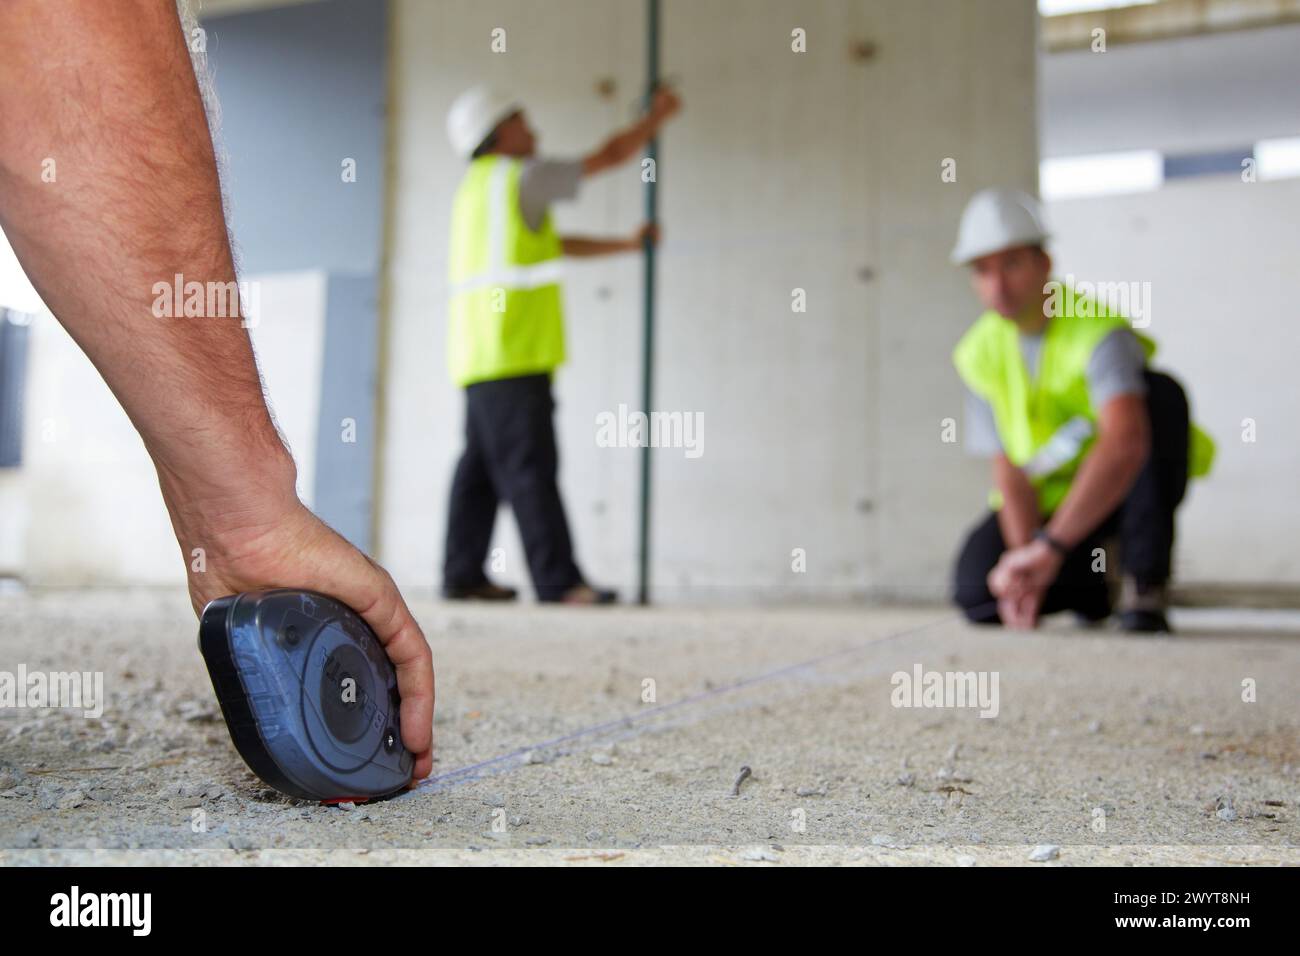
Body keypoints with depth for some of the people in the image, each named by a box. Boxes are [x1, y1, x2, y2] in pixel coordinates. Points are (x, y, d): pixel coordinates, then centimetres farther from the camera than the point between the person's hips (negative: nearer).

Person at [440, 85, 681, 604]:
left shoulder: (477, 189, 24)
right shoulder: (519, 177, -4)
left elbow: (558, 246, 28)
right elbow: (609, 156, 3)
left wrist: (628, 244, 29)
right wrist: (657, 115, 18)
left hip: (482, 359, 10)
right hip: (513, 352, -10)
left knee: (483, 466, 9)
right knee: (529, 467, -12)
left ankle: (463, 575, 11)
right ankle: (558, 580, -12)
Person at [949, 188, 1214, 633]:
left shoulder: (1099, 329, -27)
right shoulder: (981, 354, -9)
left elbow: (1125, 443, -45)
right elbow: (1009, 474, -12)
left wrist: (1050, 547, -52)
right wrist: (1025, 556, -30)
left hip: (1127, 488, -3)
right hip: (1048, 498, 4)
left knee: (1161, 392, -32)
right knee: (976, 591, -22)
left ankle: (1146, 583, -23)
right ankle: (1095, 586, 12)